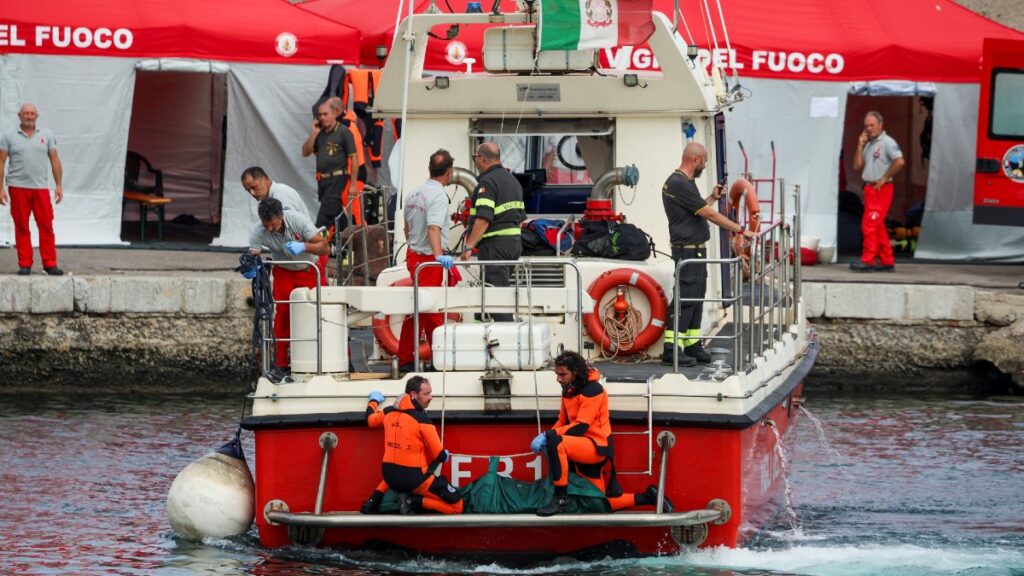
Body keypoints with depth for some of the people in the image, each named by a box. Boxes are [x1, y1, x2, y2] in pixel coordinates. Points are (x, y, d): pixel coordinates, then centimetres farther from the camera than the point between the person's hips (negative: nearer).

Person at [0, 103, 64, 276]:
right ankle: (24, 264, 4)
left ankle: (50, 264, -2)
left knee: (46, 226, -4)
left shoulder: (46, 135, 11)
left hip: (41, 188, 1)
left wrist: (59, 185, 4)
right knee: (21, 227, 0)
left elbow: (55, 161, 11)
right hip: (18, 188, -1)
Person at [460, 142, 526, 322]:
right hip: (514, 243, 10)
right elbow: (521, 217, 22)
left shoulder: (487, 182, -13)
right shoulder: (512, 180, 18)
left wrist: (469, 246, -23)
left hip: (494, 245, -10)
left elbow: (483, 219, -23)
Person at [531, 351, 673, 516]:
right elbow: (563, 422, 15)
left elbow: (580, 427, -22)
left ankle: (561, 500, -31)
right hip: (584, 448, 9)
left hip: (597, 446, -9)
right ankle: (646, 497, 23)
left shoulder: (592, 390, -15)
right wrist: (545, 436, -5)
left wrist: (548, 436, -26)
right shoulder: (569, 390, 11)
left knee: (555, 442, -35)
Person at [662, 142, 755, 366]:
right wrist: (741, 230, -17)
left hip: (695, 249, 11)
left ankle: (692, 346, 19)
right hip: (688, 249, -11)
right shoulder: (680, 185, -19)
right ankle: (672, 349, -10)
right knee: (685, 297, -10)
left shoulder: (683, 182, 15)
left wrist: (712, 198, 19)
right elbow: (709, 215, -20)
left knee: (696, 297, 14)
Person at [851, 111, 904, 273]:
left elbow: (899, 161, -20)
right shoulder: (868, 144, 17)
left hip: (881, 189, -9)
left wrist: (884, 178, -16)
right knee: (878, 227, 11)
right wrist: (860, 146, 4)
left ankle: (867, 261, -15)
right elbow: (857, 166, 12)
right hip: (869, 188, 9)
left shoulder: (887, 142, -8)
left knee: (869, 224, -14)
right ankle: (887, 261, 16)